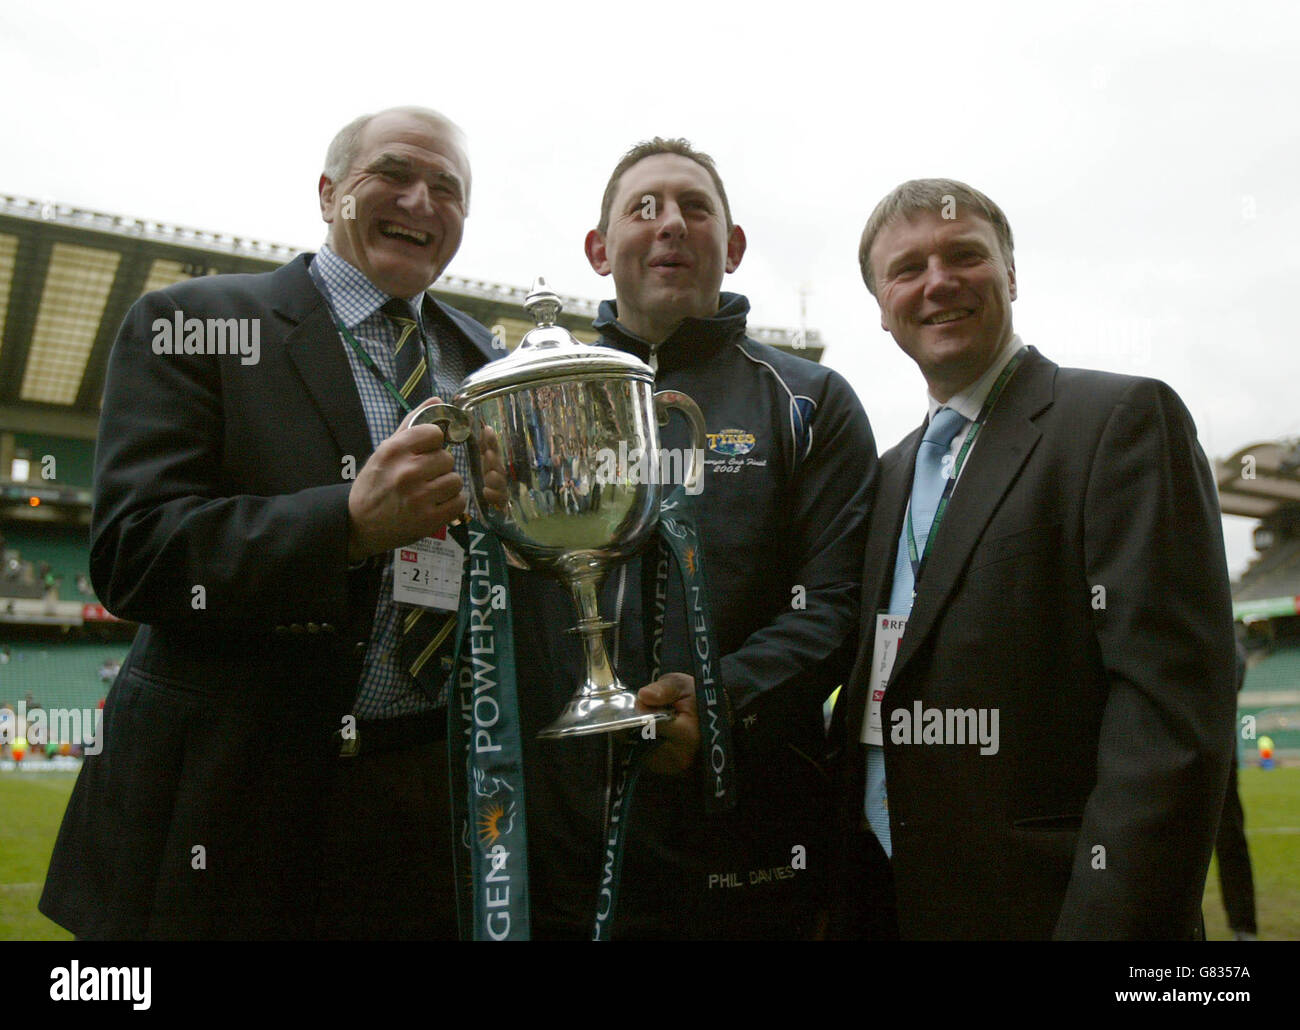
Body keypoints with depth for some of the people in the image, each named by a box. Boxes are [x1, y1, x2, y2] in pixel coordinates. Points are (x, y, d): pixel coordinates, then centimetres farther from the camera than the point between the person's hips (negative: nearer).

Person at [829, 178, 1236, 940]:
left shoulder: (1125, 418, -9)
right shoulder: (893, 473, 12)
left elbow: (1174, 712, -17)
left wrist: (1112, 921, -23)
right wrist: (847, 891, 6)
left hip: (1039, 902, -6)